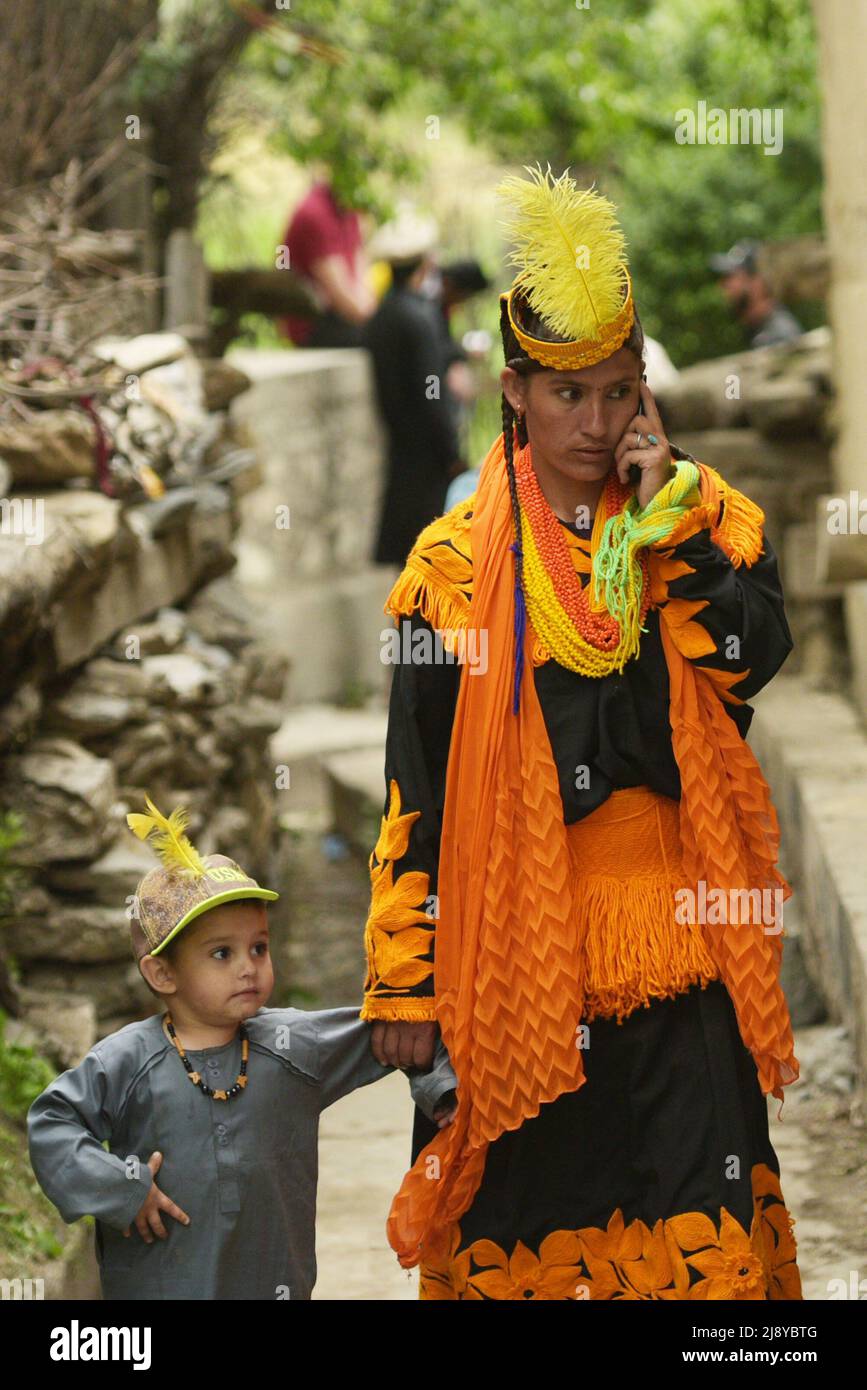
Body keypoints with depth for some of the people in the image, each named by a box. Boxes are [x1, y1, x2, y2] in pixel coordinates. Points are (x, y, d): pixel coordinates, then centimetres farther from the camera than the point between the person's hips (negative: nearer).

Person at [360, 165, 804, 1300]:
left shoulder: (708, 519, 7)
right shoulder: (458, 560, 3)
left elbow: (755, 654, -13)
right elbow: (415, 788, 1)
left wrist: (665, 511, -11)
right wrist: (404, 982, -3)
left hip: (675, 935, 0)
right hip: (515, 942, 0)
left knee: (699, 1226, -4)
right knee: (520, 1217, 5)